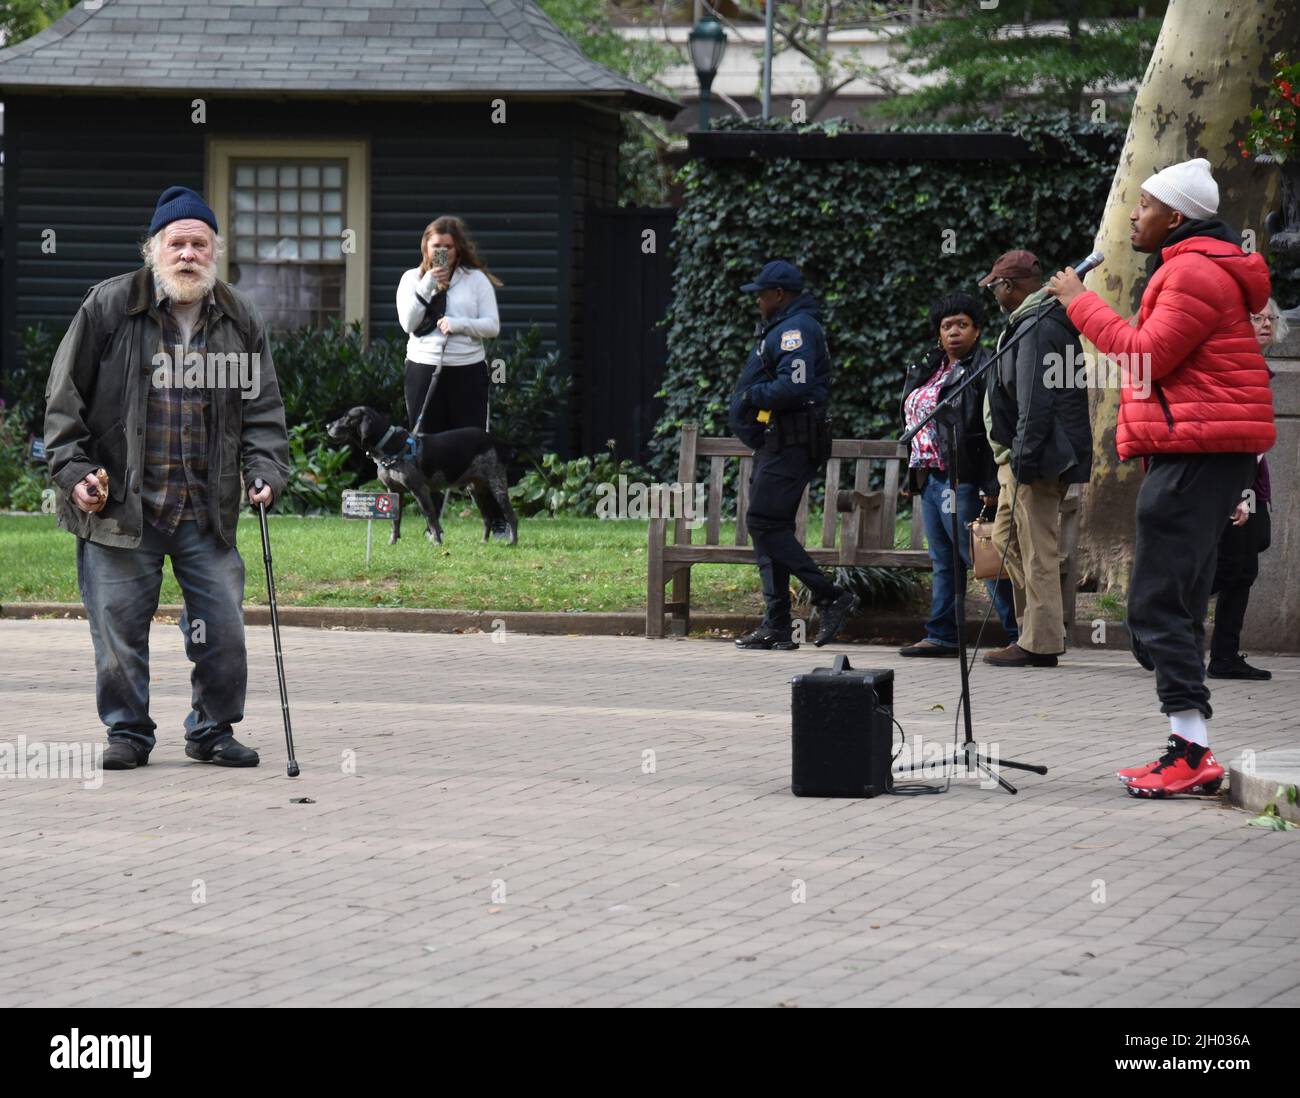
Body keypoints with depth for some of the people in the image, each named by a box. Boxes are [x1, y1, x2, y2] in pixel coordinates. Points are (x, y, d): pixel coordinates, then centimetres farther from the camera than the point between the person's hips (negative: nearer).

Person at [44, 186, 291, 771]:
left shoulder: (240, 319, 7)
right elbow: (65, 399, 0)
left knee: (222, 625, 2)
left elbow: (262, 409, 11)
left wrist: (266, 472, -4)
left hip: (208, 508, 2)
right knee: (119, 625, 2)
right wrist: (72, 471, -8)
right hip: (118, 502, -2)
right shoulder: (107, 307, -3)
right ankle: (127, 732, 17)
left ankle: (213, 729, 19)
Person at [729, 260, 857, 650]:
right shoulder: (781, 329, 22)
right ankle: (777, 624, 8)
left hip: (788, 444, -11)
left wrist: (752, 396, -12)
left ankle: (830, 598, -15)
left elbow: (794, 385, -25)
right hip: (777, 441, 11)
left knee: (765, 523, -15)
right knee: (769, 526, 9)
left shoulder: (796, 330, -13)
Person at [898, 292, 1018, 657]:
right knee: (943, 562, 12)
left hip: (961, 479, -9)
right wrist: (912, 476, 19)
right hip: (929, 477, 9)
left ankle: (1019, 635, -6)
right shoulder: (928, 372, 18)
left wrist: (990, 486, -22)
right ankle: (942, 636, 16)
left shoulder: (983, 370, -10)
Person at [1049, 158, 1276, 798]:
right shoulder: (1194, 268, 23)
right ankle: (1189, 752, 13)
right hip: (1201, 451, 11)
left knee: (1159, 605, -13)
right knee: (1174, 606, 12)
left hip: (1196, 453, -11)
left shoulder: (1195, 272, -12)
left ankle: (1191, 751, -17)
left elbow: (1147, 356, -18)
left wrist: (1081, 305, -10)